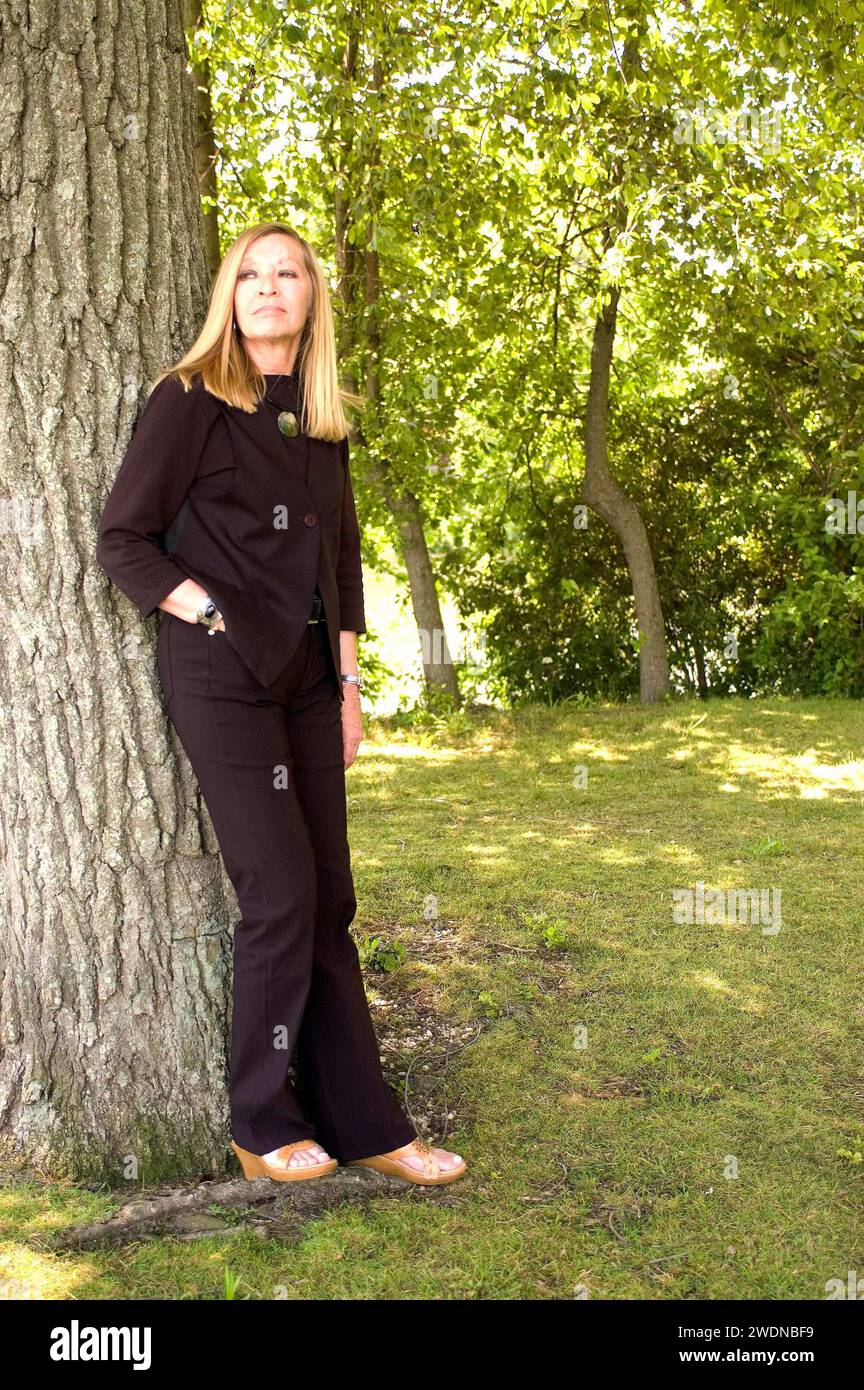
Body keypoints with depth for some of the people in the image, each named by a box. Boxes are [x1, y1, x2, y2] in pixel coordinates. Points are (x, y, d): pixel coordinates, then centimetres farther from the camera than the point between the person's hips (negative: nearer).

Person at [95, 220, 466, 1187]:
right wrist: (214, 616, -14)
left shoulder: (322, 420, 14)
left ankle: (359, 1124, 15)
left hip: (306, 674, 6)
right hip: (221, 674, -6)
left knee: (327, 899, 6)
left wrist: (348, 686, 12)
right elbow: (123, 540, -6)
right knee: (281, 893, -8)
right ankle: (263, 1125, 10)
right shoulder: (191, 399, -3)